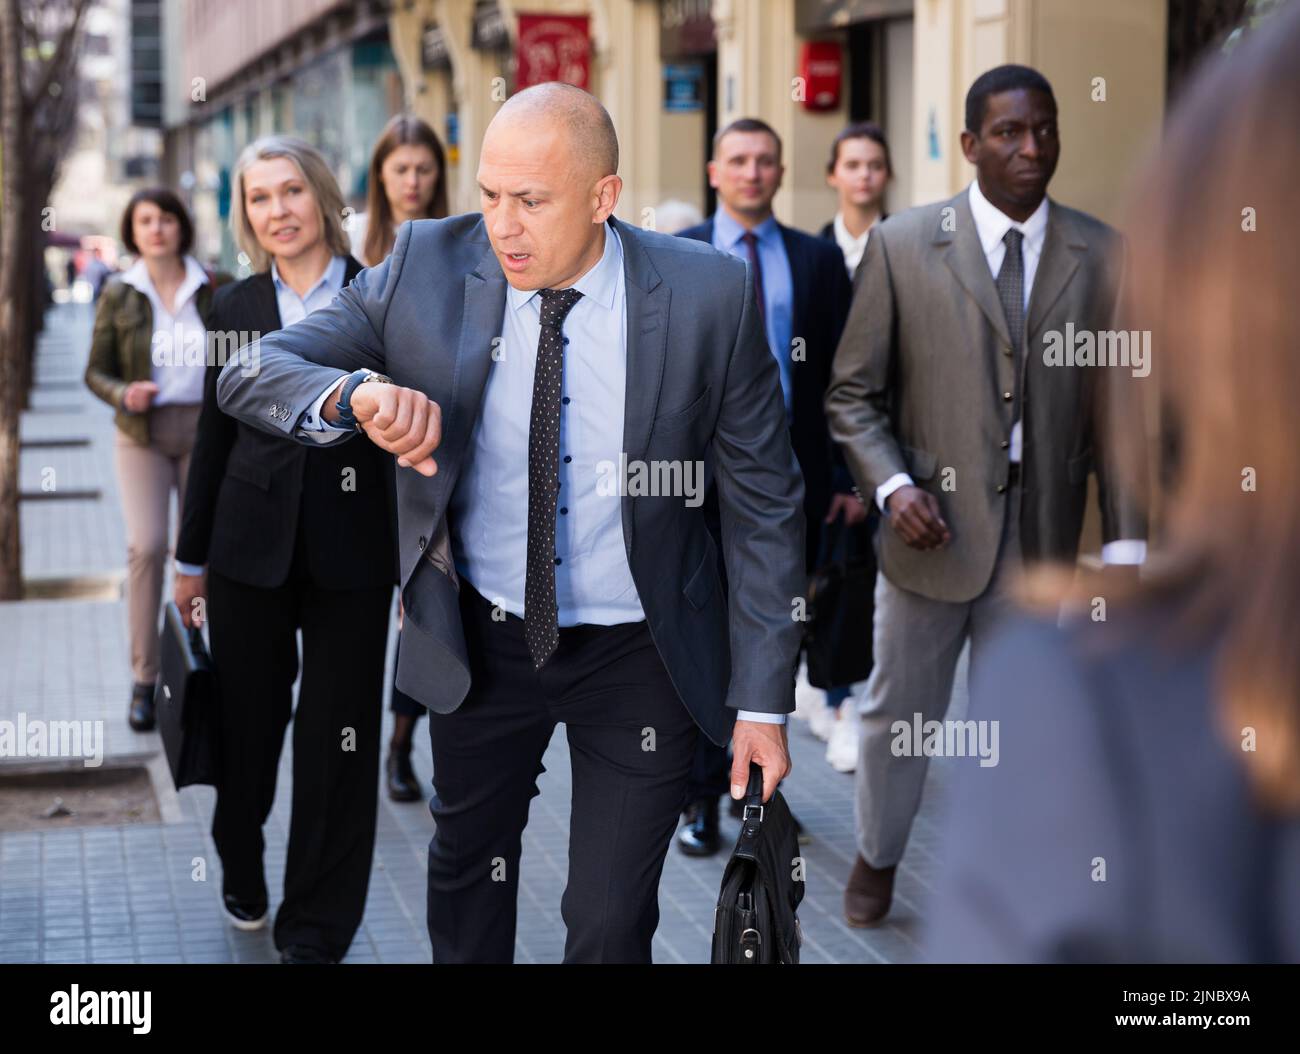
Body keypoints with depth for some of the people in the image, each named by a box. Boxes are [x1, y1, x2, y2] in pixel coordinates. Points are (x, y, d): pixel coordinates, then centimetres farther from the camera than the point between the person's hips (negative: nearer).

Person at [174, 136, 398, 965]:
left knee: (338, 741, 3)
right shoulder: (237, 307, 5)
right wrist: (193, 557, 12)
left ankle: (318, 930, 16)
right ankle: (242, 875, 37)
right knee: (248, 725, 11)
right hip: (252, 546, 2)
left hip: (351, 553, -2)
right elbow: (215, 436, 10)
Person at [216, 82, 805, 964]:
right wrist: (352, 393, -35)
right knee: (467, 866, 23)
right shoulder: (428, 268, -12)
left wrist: (762, 701, -10)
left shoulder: (709, 296, -17)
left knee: (609, 927, 2)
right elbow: (250, 375, -11)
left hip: (640, 656, -2)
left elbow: (765, 505, -9)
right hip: (480, 639, 3)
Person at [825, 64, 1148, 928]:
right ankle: (877, 857, 38)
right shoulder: (903, 246, -4)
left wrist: (1126, 540, -4)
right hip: (933, 528, -1)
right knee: (899, 711, 14)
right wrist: (893, 486, -15)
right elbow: (853, 392, 0)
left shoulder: (1103, 257, 0)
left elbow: (1119, 409, 2)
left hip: (1041, 541, 1)